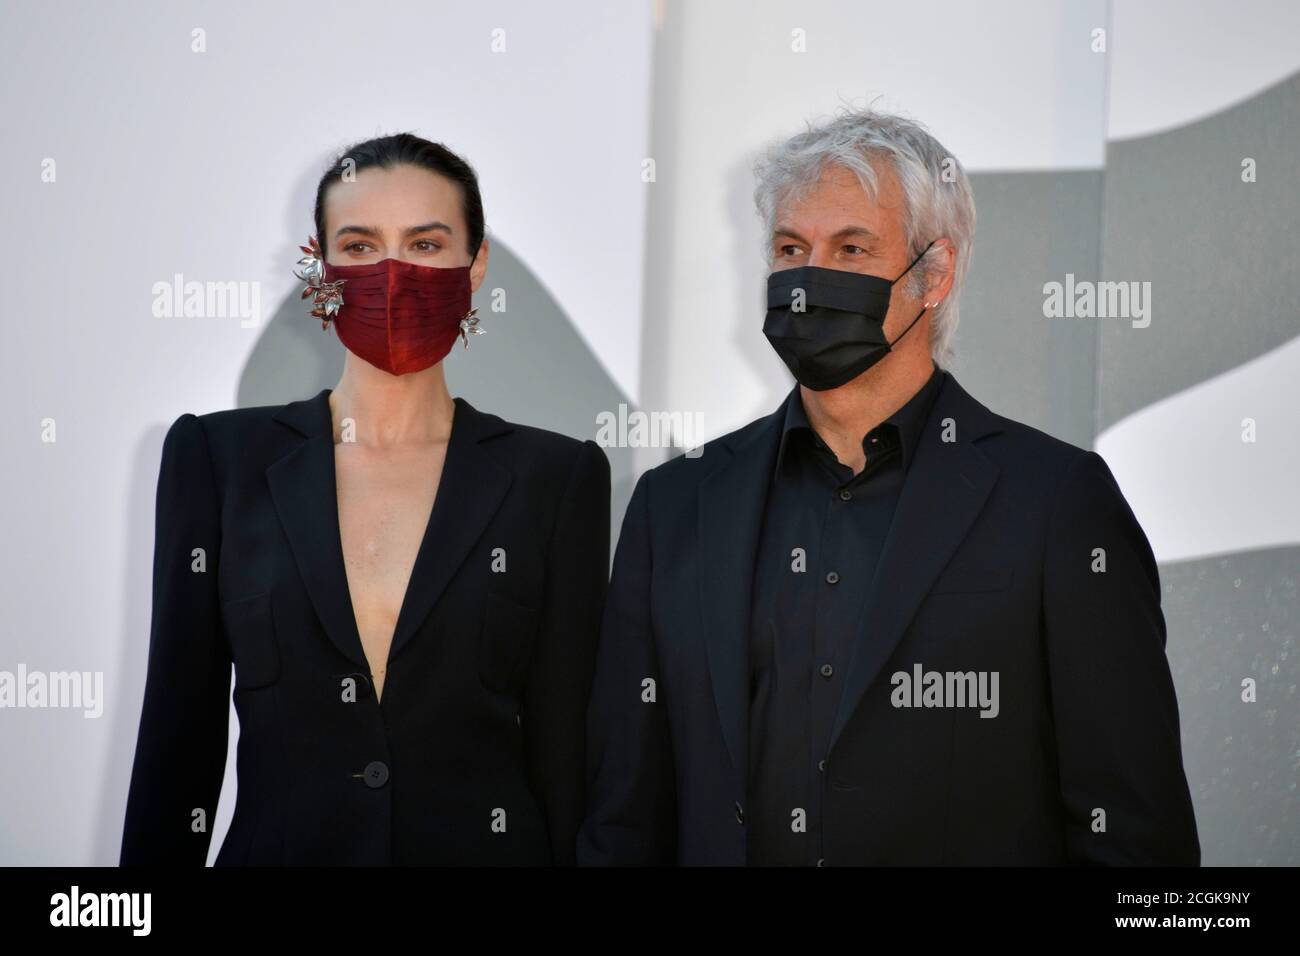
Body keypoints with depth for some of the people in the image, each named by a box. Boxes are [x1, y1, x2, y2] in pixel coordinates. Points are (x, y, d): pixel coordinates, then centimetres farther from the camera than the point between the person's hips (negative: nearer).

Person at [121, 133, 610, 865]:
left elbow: (562, 756, -3)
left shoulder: (555, 478, -2)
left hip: (485, 846, 0)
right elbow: (179, 734, 0)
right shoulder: (219, 456, -1)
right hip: (275, 844, 1)